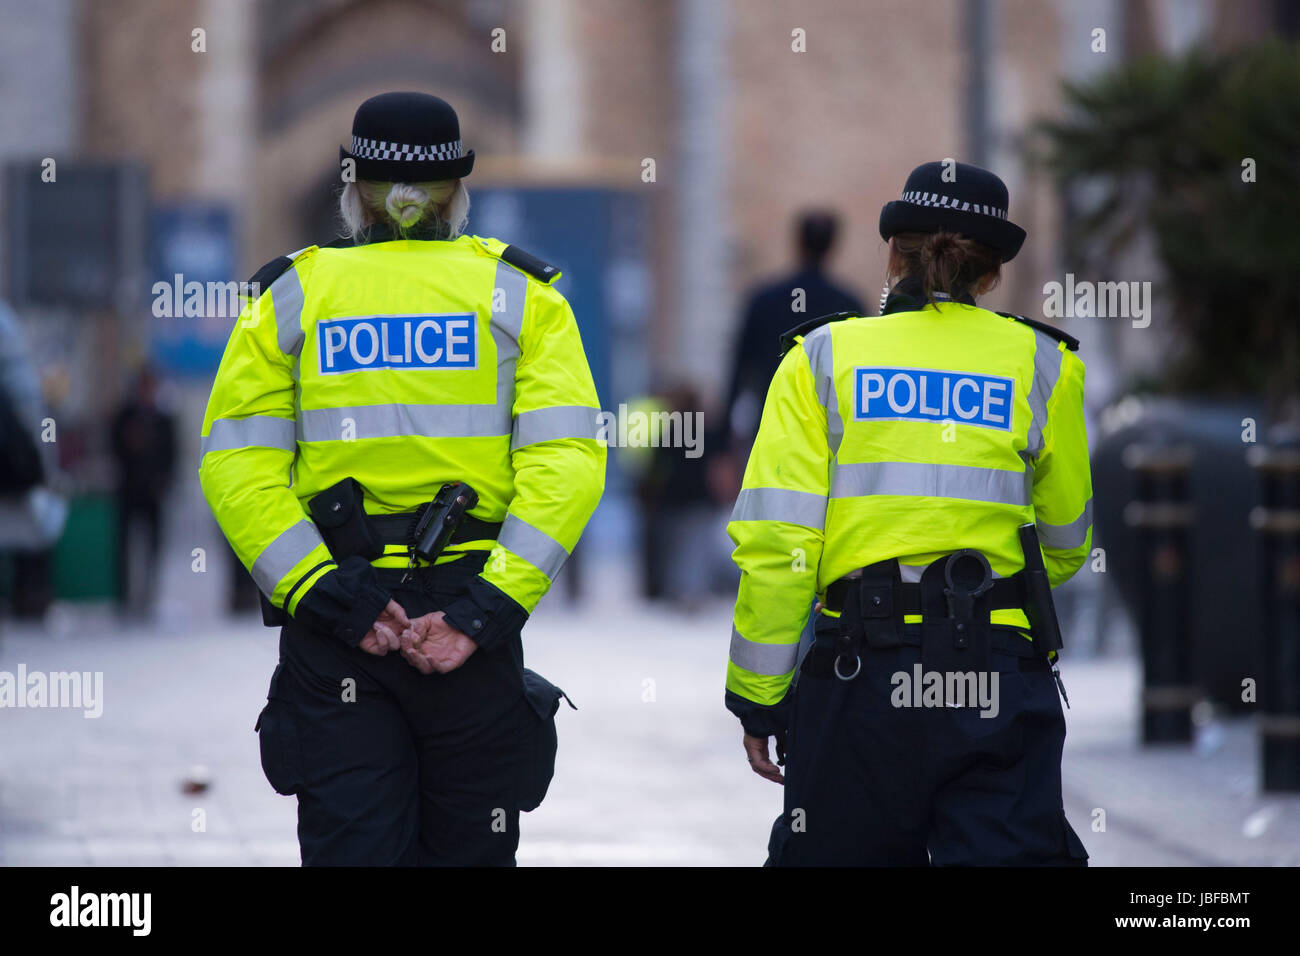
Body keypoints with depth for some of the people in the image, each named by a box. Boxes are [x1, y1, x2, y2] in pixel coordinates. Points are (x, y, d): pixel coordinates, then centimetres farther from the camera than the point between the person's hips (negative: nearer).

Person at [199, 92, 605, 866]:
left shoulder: (290, 297, 8)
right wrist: (486, 609, -10)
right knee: (468, 852, 10)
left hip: (328, 631, 0)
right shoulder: (521, 295, 6)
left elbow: (237, 465, -3)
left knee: (349, 846, 0)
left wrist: (323, 594, -7)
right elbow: (566, 461, -6)